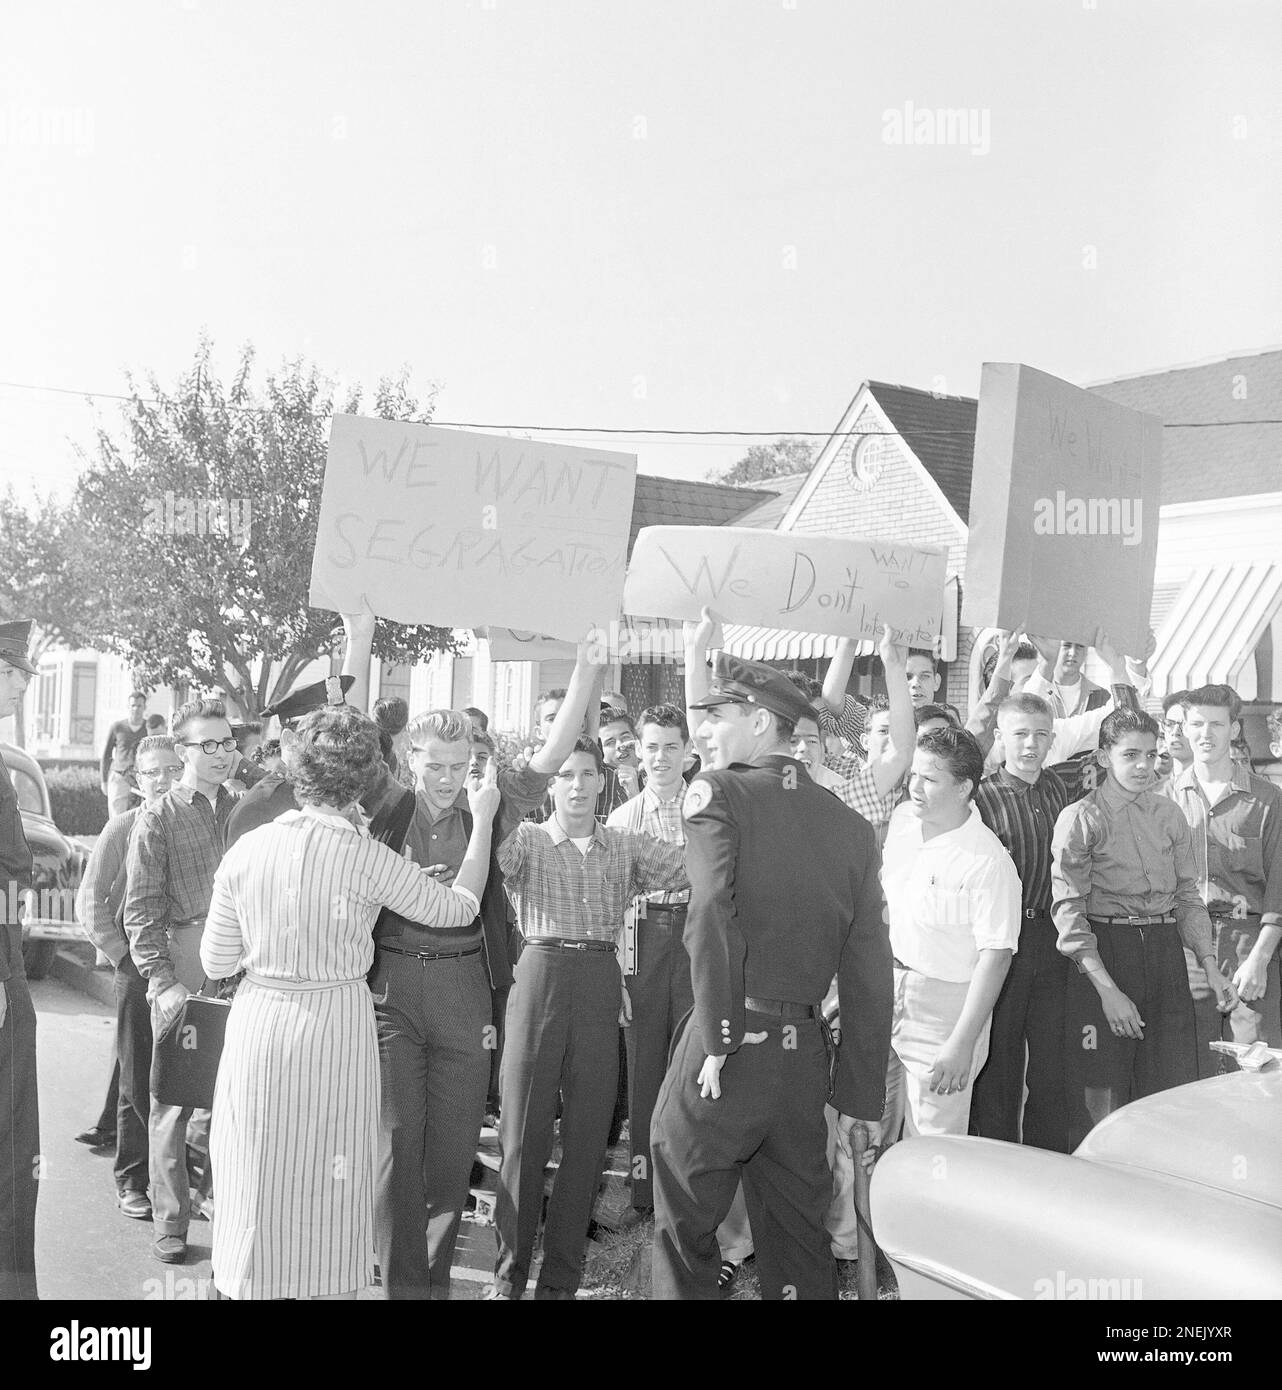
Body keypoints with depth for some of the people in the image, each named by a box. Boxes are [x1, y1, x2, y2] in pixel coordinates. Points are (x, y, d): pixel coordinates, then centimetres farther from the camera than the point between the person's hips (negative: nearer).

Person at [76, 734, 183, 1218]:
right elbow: (90, 900, 1)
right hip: (138, 970, -1)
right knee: (138, 1082, 7)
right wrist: (122, 954, -5)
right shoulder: (122, 828, -1)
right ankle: (132, 1182, 22)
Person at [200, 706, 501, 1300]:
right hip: (336, 1027, -3)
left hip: (258, 1025, 3)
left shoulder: (245, 850, -5)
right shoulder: (368, 858, -15)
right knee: (328, 1189, 13)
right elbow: (459, 906, -1)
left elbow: (216, 964, 3)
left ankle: (253, 1285, 30)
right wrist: (483, 820, 9)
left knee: (258, 1185, 17)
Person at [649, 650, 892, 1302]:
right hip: (806, 1053, 5)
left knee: (684, 1226, 10)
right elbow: (869, 976, 6)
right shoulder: (851, 825, 6)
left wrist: (719, 1041, -15)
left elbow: (713, 917, -21)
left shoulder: (717, 791, -7)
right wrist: (863, 1097, 11)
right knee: (799, 1234, 17)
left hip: (733, 1043, -5)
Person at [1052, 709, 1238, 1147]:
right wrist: (1108, 990, -18)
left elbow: (1188, 896, 15)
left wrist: (1211, 968, 2)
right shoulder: (1081, 818, -5)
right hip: (1103, 952, -5)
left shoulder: (1170, 815, 11)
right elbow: (1068, 911, -10)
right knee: (1101, 1097, 0)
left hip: (1166, 954, 5)